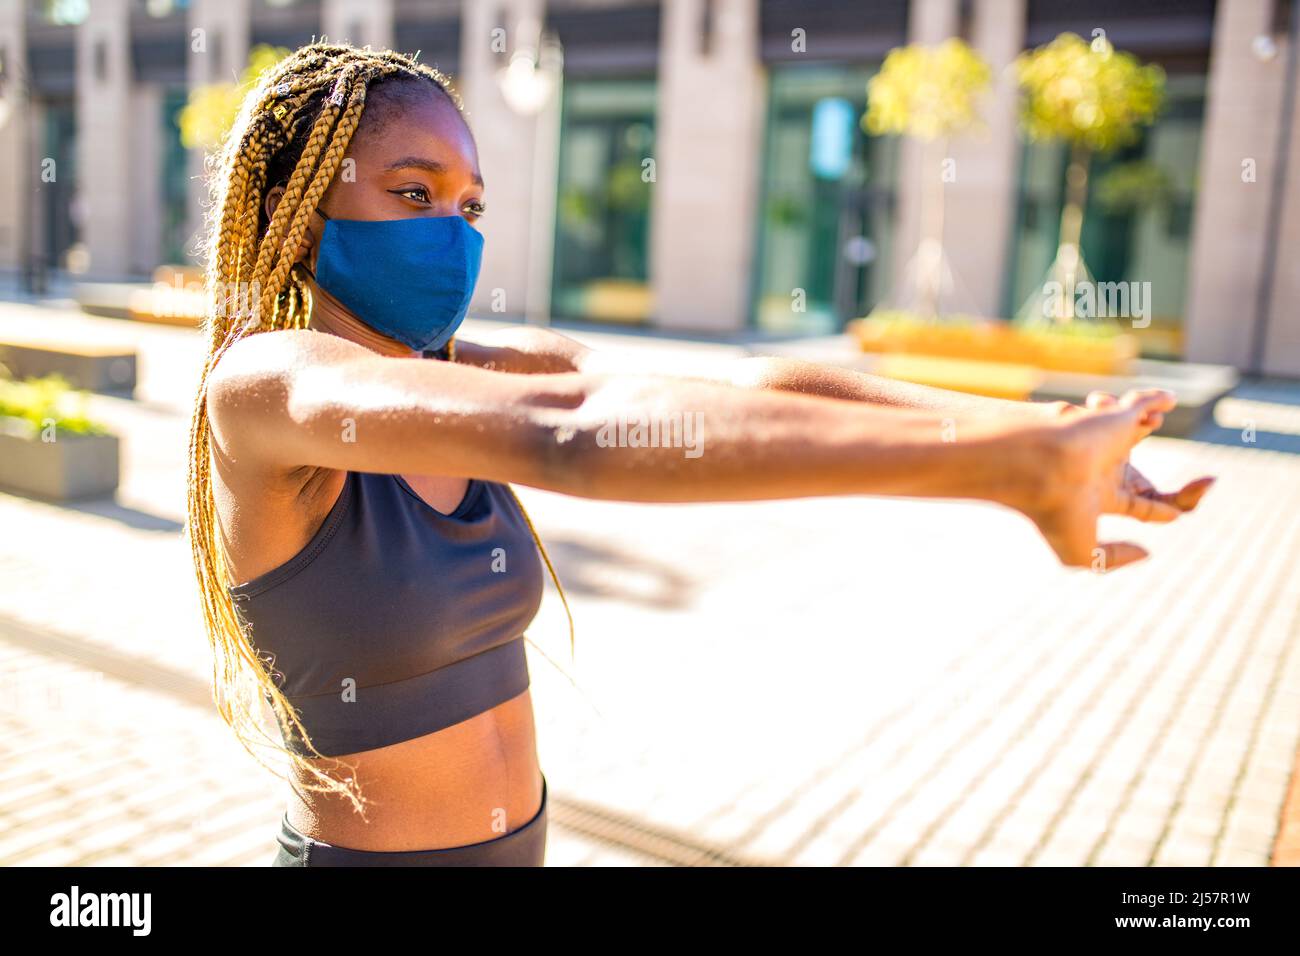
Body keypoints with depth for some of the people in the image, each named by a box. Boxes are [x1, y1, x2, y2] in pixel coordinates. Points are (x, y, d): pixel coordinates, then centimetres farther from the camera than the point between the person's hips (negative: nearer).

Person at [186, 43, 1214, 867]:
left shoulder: (490, 373, -4)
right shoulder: (261, 385, -23)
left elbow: (734, 387, -18)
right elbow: (573, 437, -40)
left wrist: (1024, 431, -31)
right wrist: (1009, 461, -44)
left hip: (516, 843, 6)